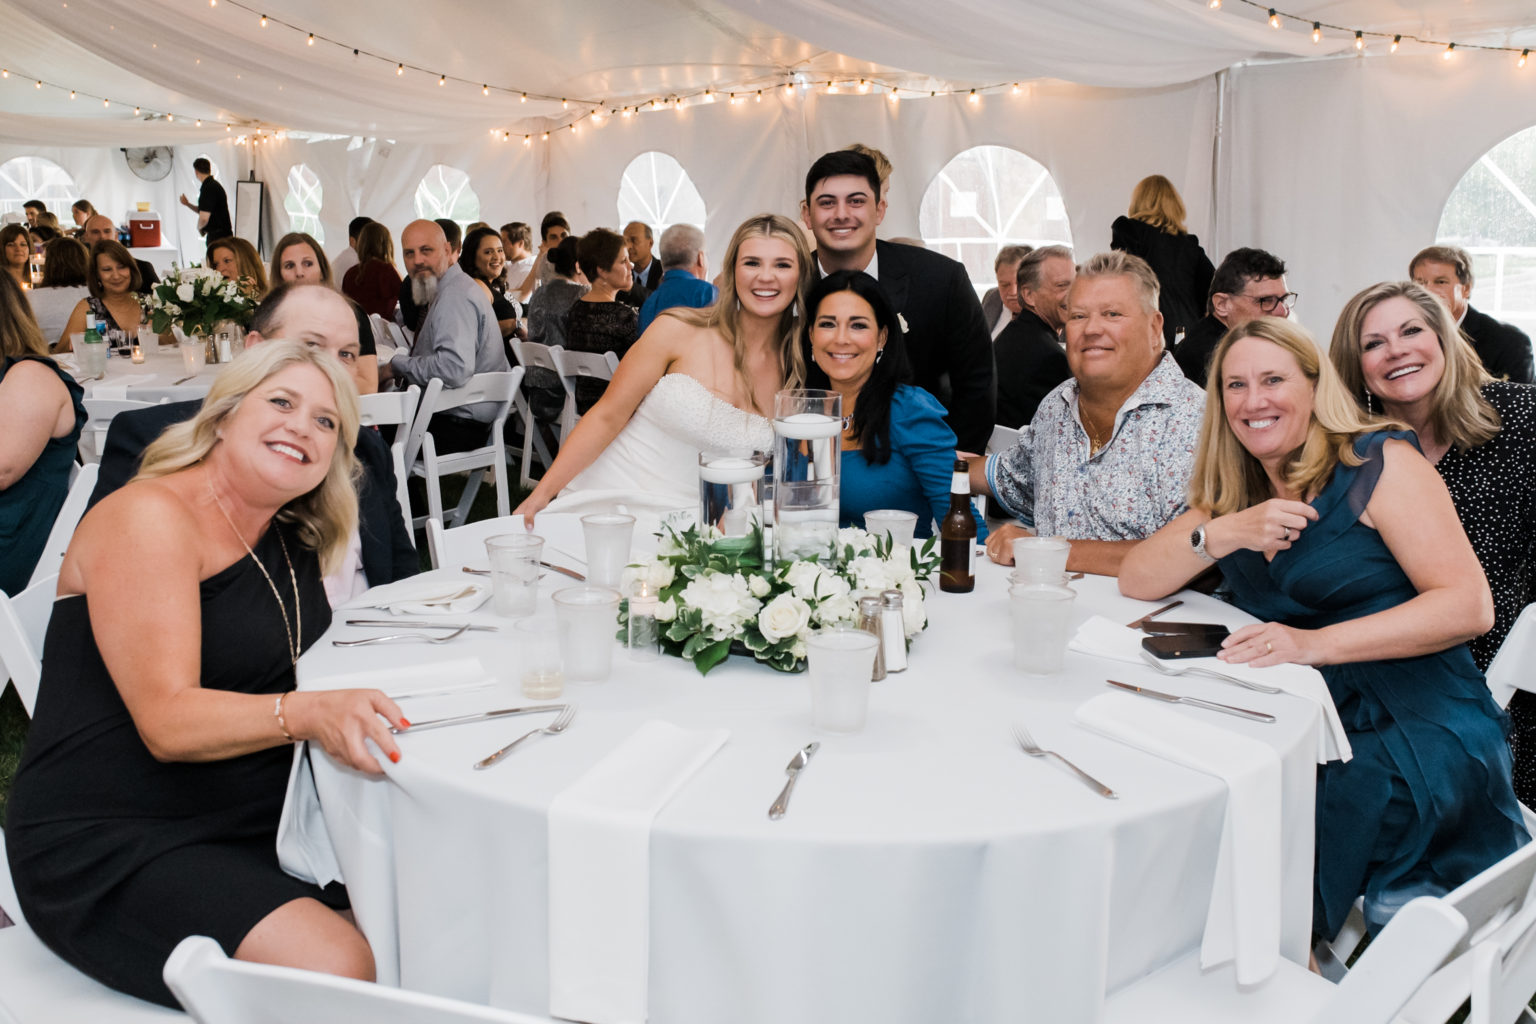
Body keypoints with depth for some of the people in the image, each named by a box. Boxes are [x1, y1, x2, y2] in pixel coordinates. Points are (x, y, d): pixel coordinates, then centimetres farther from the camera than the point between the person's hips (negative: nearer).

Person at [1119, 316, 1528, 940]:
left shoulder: (1379, 462, -3)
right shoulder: (1233, 494, 14)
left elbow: (1469, 606, -11)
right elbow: (1136, 580, 8)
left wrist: (1318, 643, -22)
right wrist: (1226, 533, -10)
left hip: (1418, 728, -5)